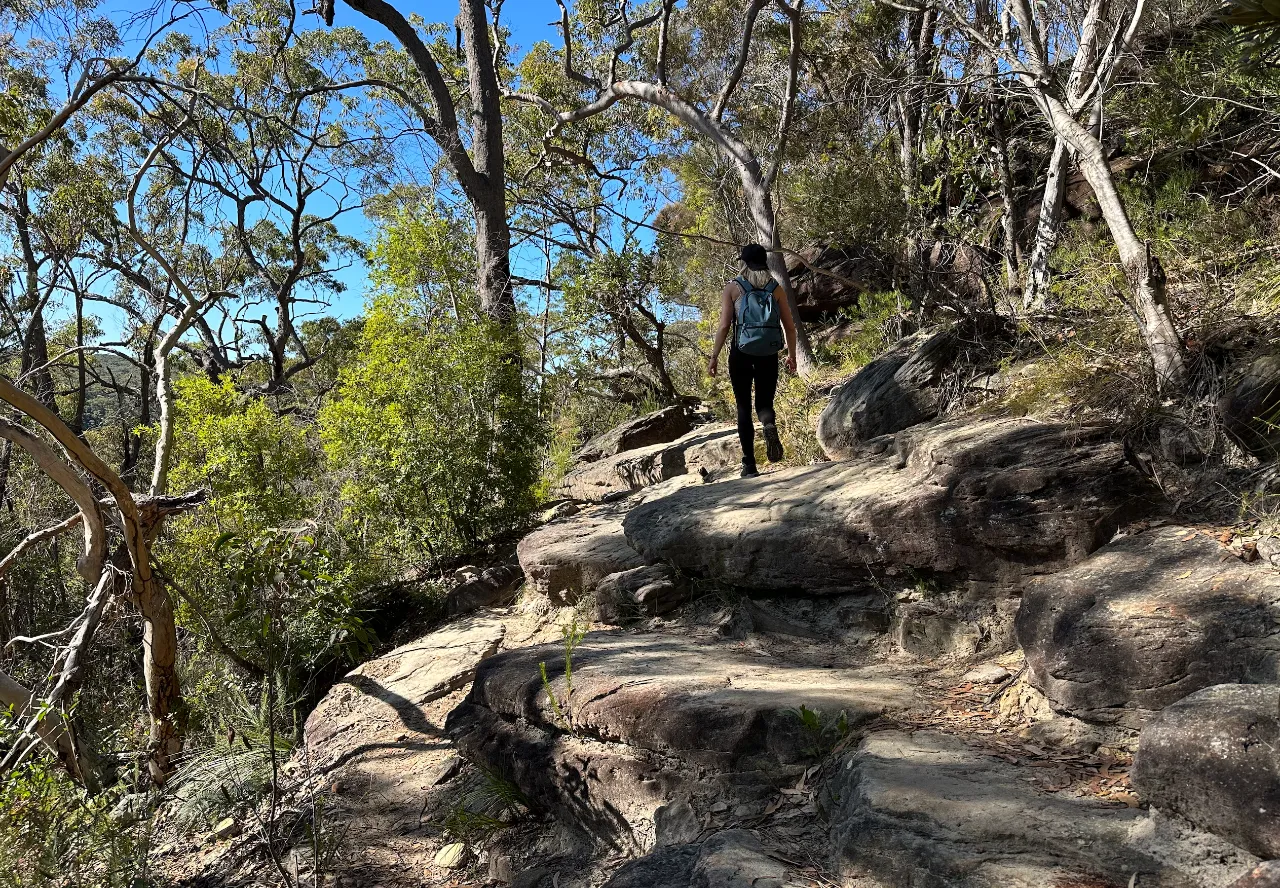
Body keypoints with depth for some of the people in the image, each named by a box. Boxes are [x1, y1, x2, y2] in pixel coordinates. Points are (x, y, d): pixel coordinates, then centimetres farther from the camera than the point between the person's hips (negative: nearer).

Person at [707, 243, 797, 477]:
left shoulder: (733, 287, 1)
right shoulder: (775, 288, 7)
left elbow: (724, 326, -5)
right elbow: (790, 326, 8)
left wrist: (714, 357, 0)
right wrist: (792, 355, 19)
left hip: (741, 354, -2)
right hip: (769, 355, 2)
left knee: (743, 407, 6)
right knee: (764, 403, 14)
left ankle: (749, 464, 2)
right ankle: (770, 424, -23)